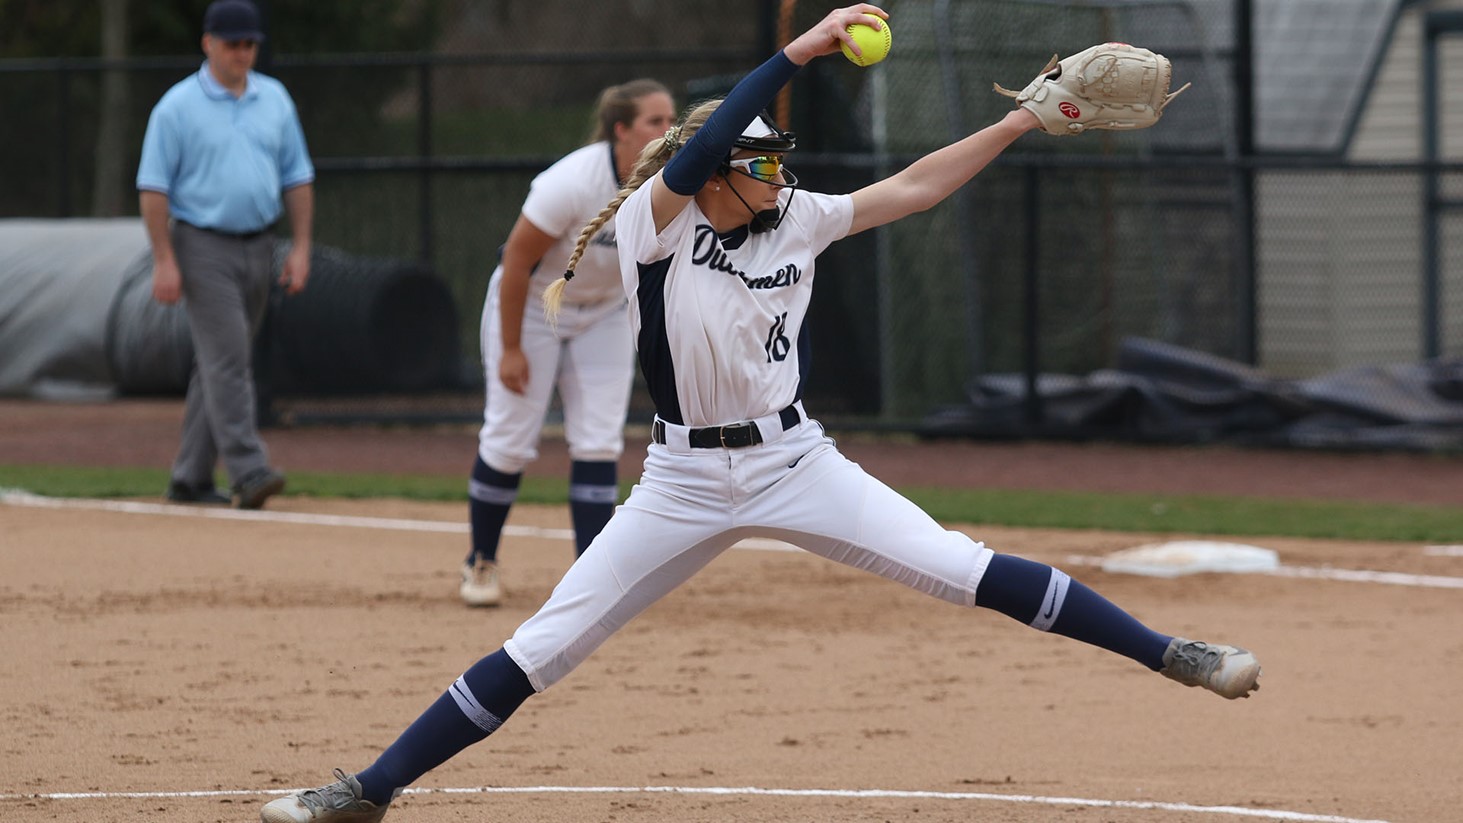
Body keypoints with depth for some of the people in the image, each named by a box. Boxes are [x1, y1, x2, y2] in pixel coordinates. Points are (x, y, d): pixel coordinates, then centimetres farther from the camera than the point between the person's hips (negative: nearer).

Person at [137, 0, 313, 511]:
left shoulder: (275, 100, 10)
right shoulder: (177, 106, -6)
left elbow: (297, 177, 14)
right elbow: (153, 186, -7)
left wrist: (301, 247, 5)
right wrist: (164, 261, -13)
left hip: (258, 247, 6)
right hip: (204, 247, -6)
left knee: (220, 363, 9)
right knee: (228, 359, -14)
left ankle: (191, 478, 15)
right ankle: (248, 473, -21)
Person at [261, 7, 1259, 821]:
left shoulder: (797, 220, 1)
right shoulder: (654, 222, -11)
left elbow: (911, 189, 4)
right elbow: (698, 152, -30)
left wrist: (1022, 122, -4)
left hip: (795, 463, 2)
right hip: (685, 482, -2)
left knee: (969, 573, -8)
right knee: (540, 651, -4)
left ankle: (1168, 654, -6)